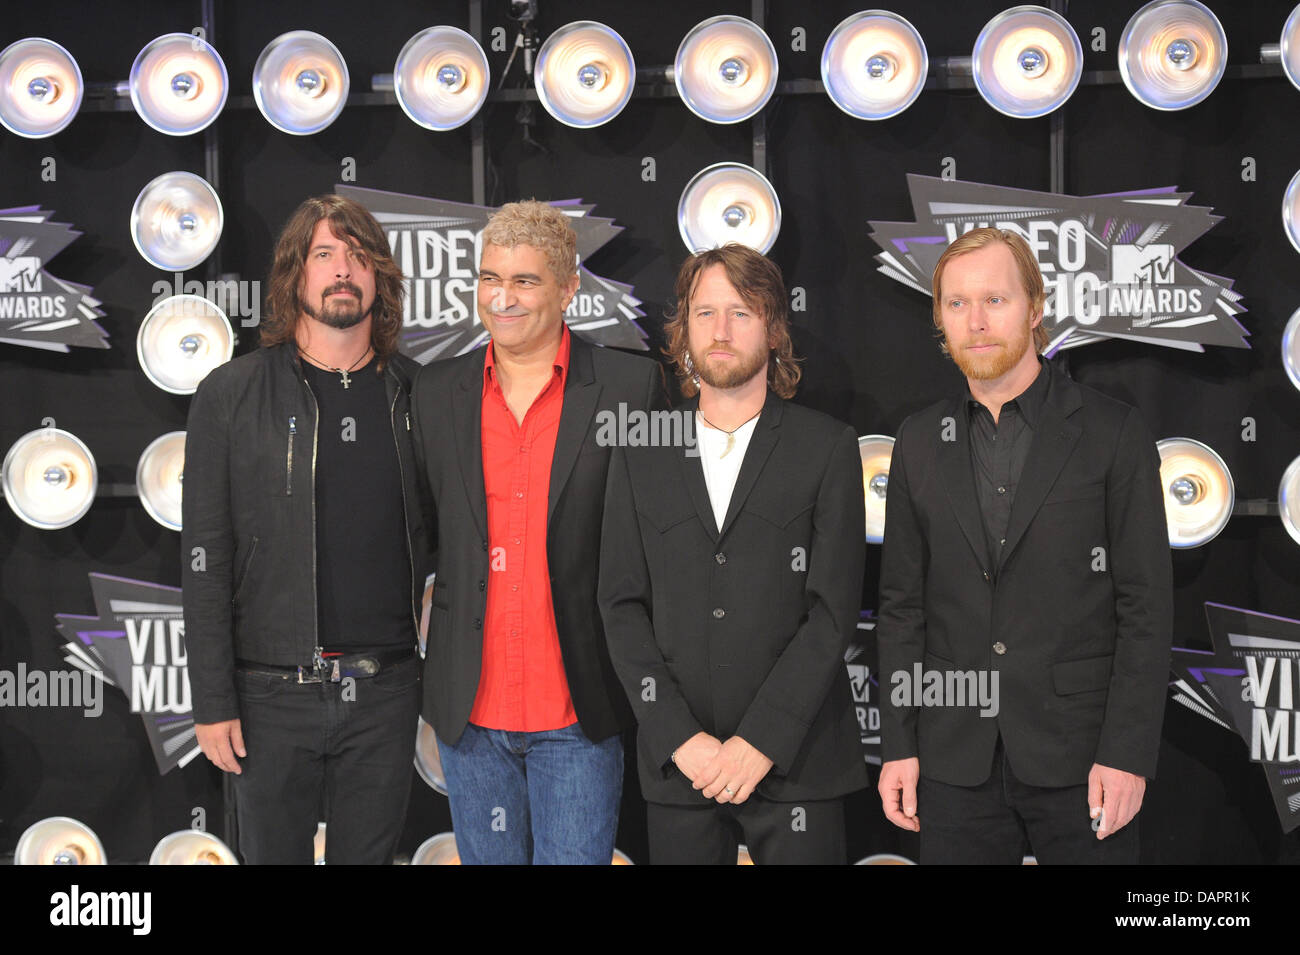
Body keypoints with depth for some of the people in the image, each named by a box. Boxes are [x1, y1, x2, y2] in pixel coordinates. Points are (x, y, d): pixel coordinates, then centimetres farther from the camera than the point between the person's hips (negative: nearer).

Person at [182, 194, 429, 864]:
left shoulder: (416, 394, 5)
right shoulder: (231, 394, -1)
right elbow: (206, 559, -3)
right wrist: (212, 702, -7)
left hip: (384, 690, 2)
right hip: (273, 692, -2)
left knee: (370, 854, 12)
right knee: (273, 851, 7)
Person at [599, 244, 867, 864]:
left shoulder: (828, 447, 2)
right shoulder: (642, 455, 8)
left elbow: (834, 608, -5)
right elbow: (622, 605, 3)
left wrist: (761, 740, -11)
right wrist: (680, 738, -8)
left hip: (796, 760, -2)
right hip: (676, 764, 2)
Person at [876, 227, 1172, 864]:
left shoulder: (1114, 434, -1)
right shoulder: (920, 443, 9)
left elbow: (1146, 607, -4)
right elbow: (901, 605, 10)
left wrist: (1127, 755, -11)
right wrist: (899, 746, 4)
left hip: (1080, 757, -3)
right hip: (956, 761, 3)